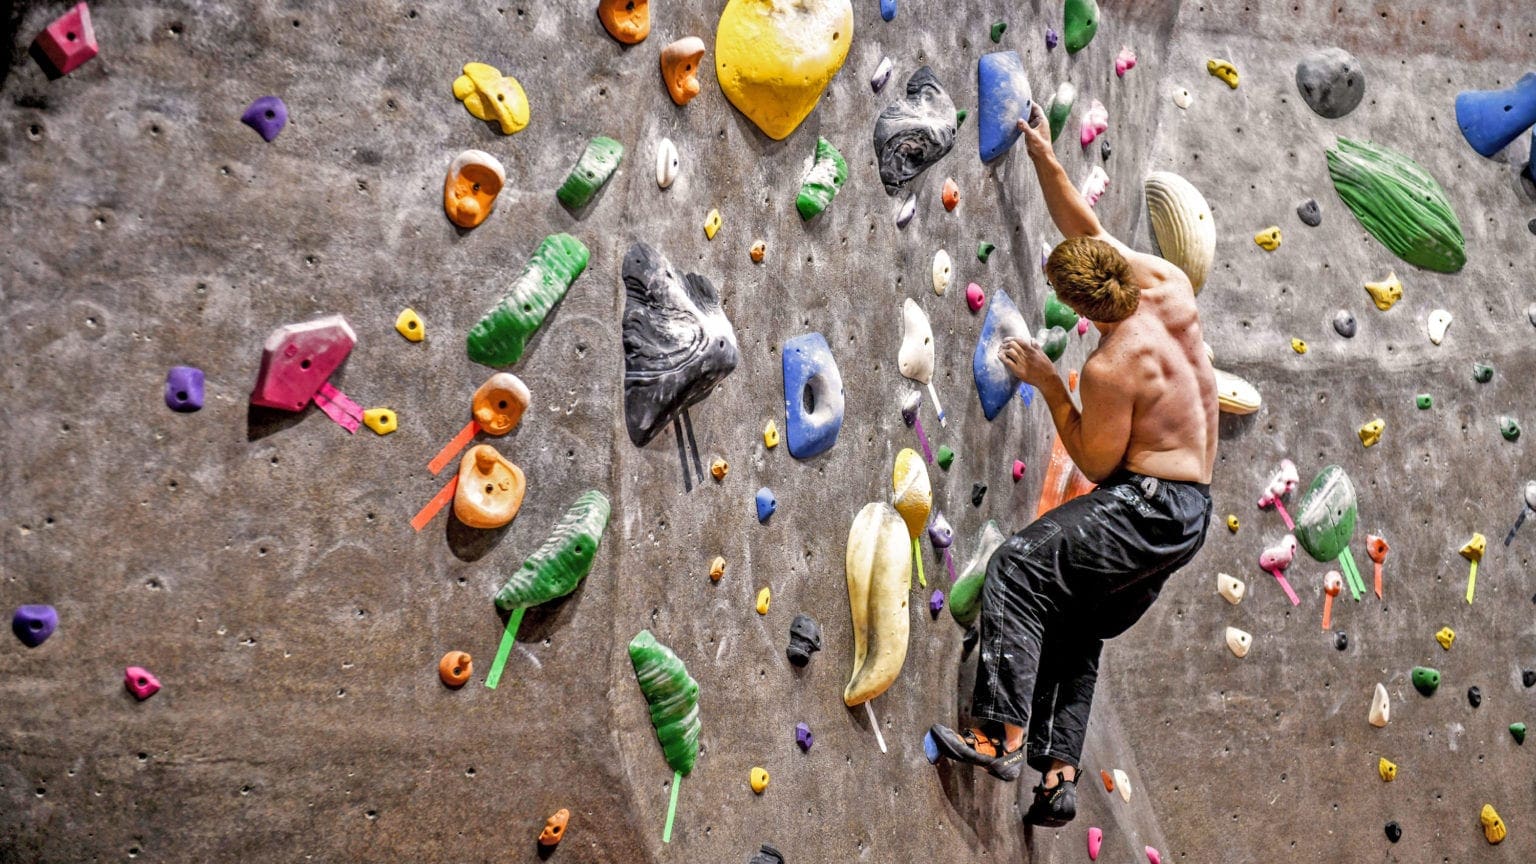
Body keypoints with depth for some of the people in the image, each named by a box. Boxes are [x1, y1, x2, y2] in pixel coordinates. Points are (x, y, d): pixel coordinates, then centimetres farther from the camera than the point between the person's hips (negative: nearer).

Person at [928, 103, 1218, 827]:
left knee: (1018, 566, -15)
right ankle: (1058, 775, 13)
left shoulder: (1110, 368, -22)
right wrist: (1044, 157, 15)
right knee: (1076, 625, 14)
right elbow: (1086, 230, 13)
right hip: (1191, 511, 10)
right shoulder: (1170, 288, 0)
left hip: (1149, 506, -10)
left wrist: (1048, 385, -7)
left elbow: (1096, 464, -10)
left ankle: (998, 736, -20)